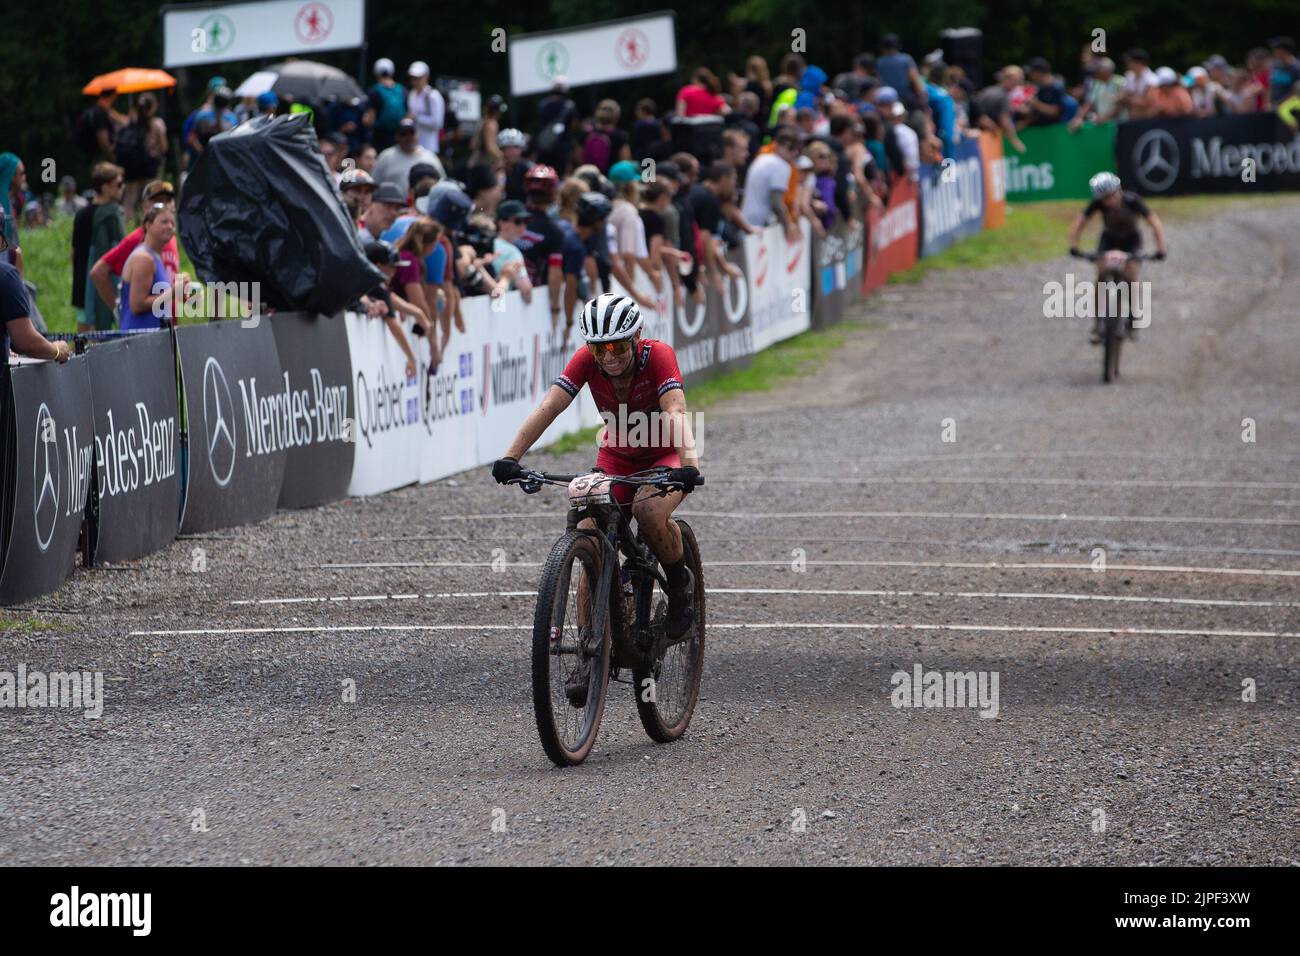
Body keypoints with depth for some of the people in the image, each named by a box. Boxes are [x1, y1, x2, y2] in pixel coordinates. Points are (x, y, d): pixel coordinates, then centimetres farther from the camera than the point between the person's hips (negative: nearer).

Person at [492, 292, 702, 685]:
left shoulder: (657, 356, -27)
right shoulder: (587, 360, -19)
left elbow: (675, 412, -41)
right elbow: (548, 406, -30)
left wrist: (689, 463, -59)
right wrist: (510, 457, -44)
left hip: (665, 456, -4)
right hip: (616, 457, 4)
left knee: (650, 512, -35)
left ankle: (680, 582, -6)